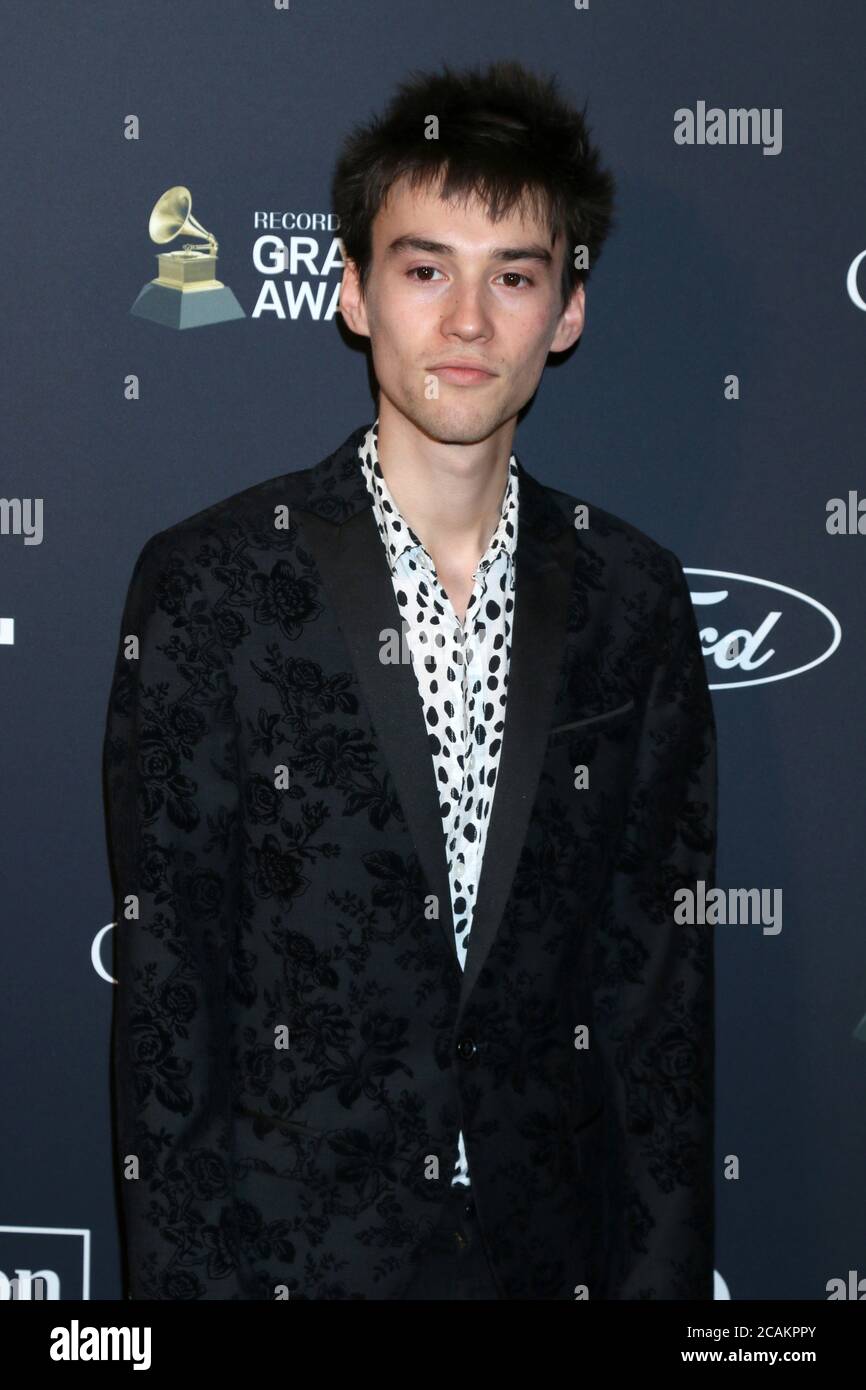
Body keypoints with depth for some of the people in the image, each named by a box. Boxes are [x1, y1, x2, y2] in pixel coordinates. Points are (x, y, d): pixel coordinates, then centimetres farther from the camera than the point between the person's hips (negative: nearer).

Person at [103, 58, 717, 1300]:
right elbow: (162, 974, -7)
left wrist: (667, 1268, 1)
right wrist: (174, 1269, -8)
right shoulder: (207, 584, -9)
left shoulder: (634, 597, -1)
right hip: (287, 1243, -2)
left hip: (556, 1242, 3)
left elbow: (661, 962, 2)